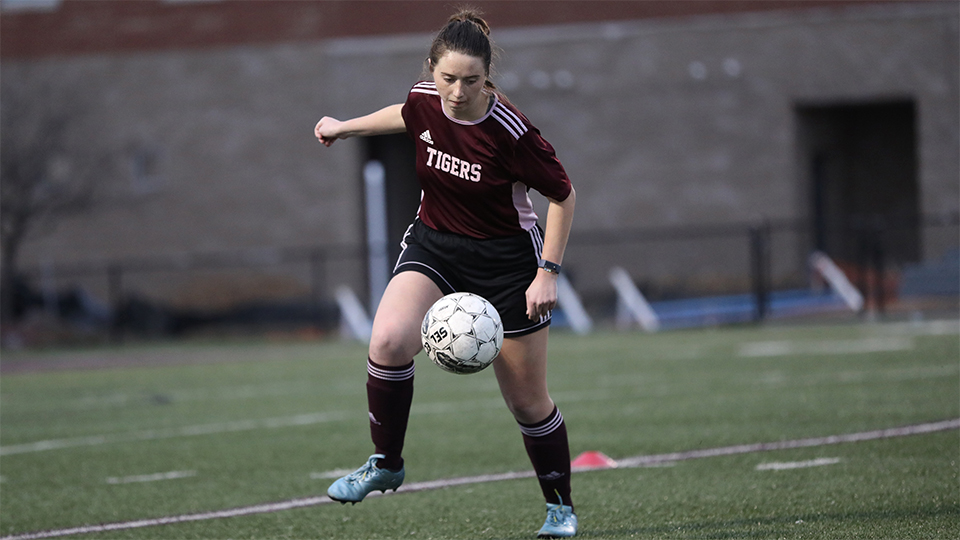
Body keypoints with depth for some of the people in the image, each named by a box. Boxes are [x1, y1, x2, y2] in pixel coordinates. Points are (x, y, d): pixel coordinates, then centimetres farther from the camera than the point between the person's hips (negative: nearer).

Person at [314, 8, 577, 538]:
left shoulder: (509, 132, -26)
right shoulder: (424, 101, -12)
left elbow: (562, 194, -13)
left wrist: (547, 272, -15)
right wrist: (348, 127, 25)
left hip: (505, 257, -4)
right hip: (433, 244, 4)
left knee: (527, 400, 4)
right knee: (388, 340, -25)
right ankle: (386, 464, -6)